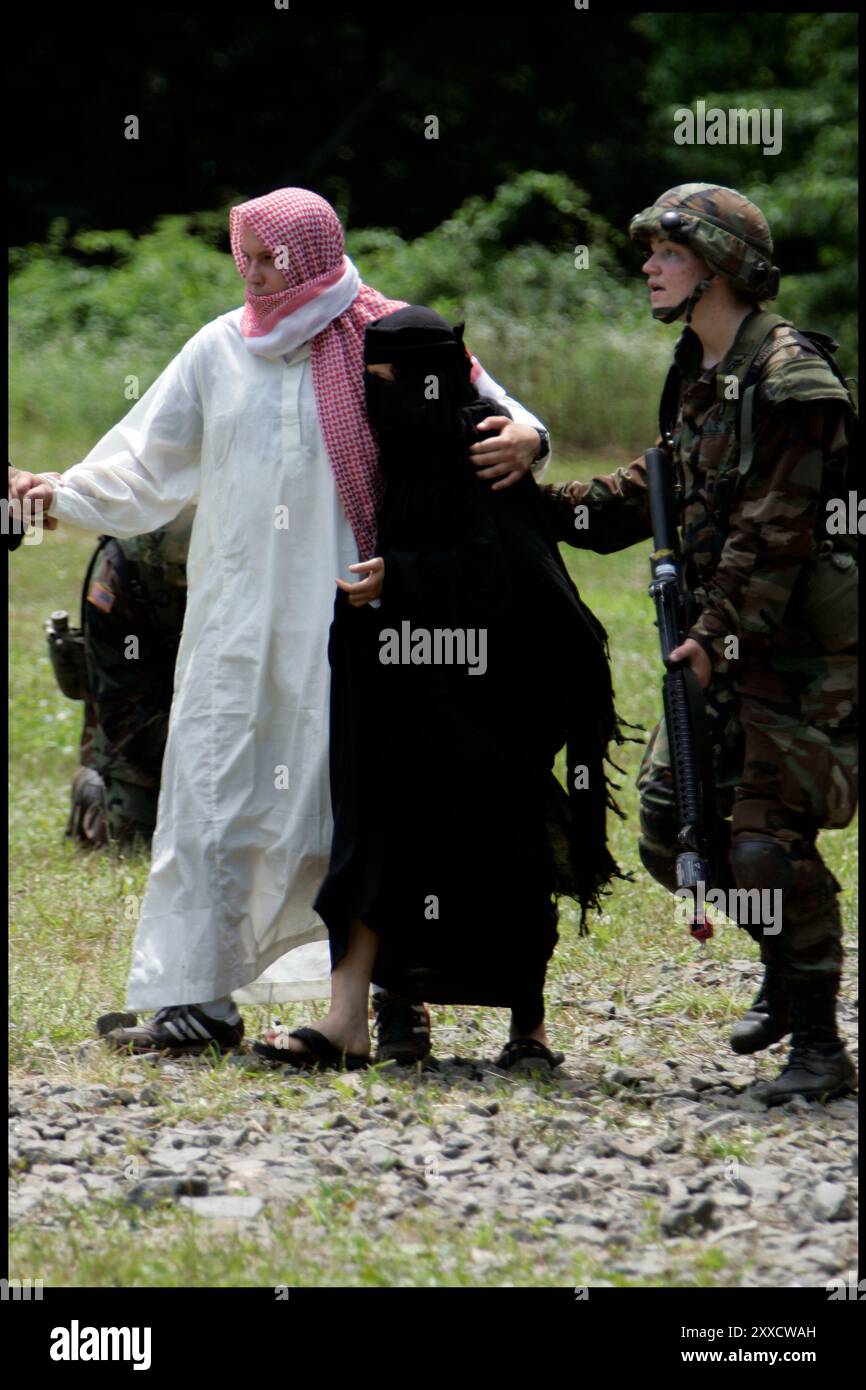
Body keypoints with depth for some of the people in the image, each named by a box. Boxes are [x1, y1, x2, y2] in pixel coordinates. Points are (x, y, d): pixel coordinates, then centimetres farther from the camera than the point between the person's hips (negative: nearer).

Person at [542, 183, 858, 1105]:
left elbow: (774, 526, -20)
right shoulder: (696, 375, 14)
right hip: (723, 640, 9)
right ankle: (785, 967, 29)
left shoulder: (788, 378, -15)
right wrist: (538, 502, 11)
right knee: (670, 827, 9)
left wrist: (720, 635, -23)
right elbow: (655, 495, 21)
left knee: (767, 839, -13)